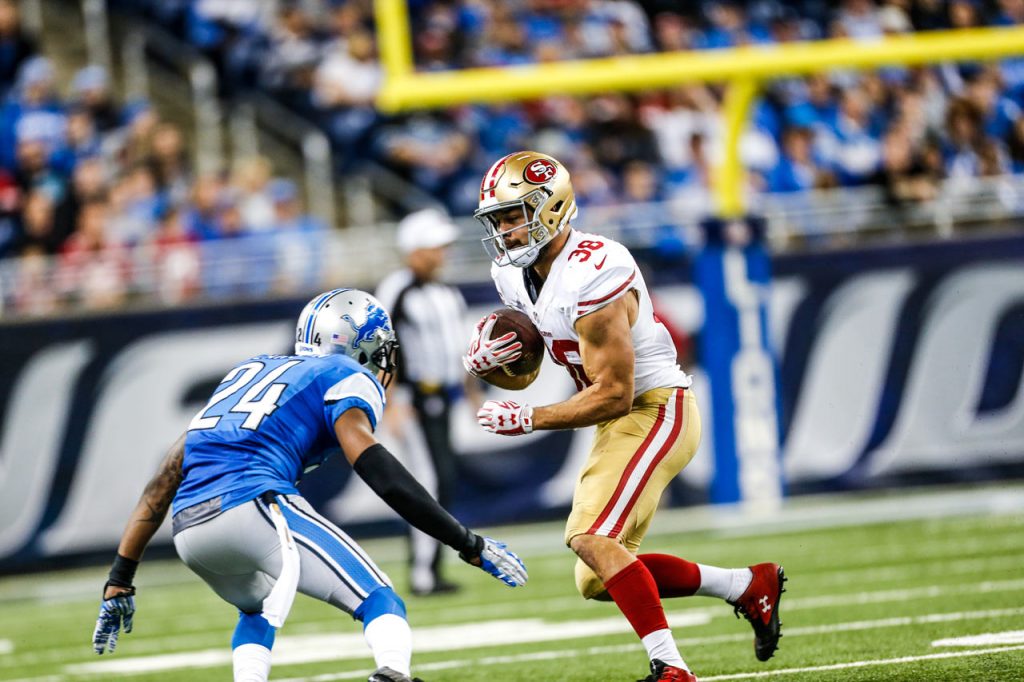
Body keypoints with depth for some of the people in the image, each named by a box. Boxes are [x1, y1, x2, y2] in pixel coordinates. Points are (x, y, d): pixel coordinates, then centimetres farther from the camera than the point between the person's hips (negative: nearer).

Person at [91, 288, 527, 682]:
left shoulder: (248, 372, 32)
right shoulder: (347, 378, 11)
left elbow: (164, 483, 27)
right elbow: (376, 469, -6)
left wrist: (120, 581, 28)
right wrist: (470, 546, -4)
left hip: (189, 532, 7)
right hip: (252, 503, -7)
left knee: (258, 609, 35)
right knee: (378, 601, -5)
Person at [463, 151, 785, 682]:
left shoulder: (591, 279, -25)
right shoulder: (514, 276, 3)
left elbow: (613, 394, -24)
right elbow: (522, 374, 14)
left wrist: (529, 419, -22)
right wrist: (482, 363, -8)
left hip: (656, 410, -10)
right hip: (621, 420, 10)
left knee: (591, 538, -25)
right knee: (597, 582, 10)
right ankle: (750, 587, 18)